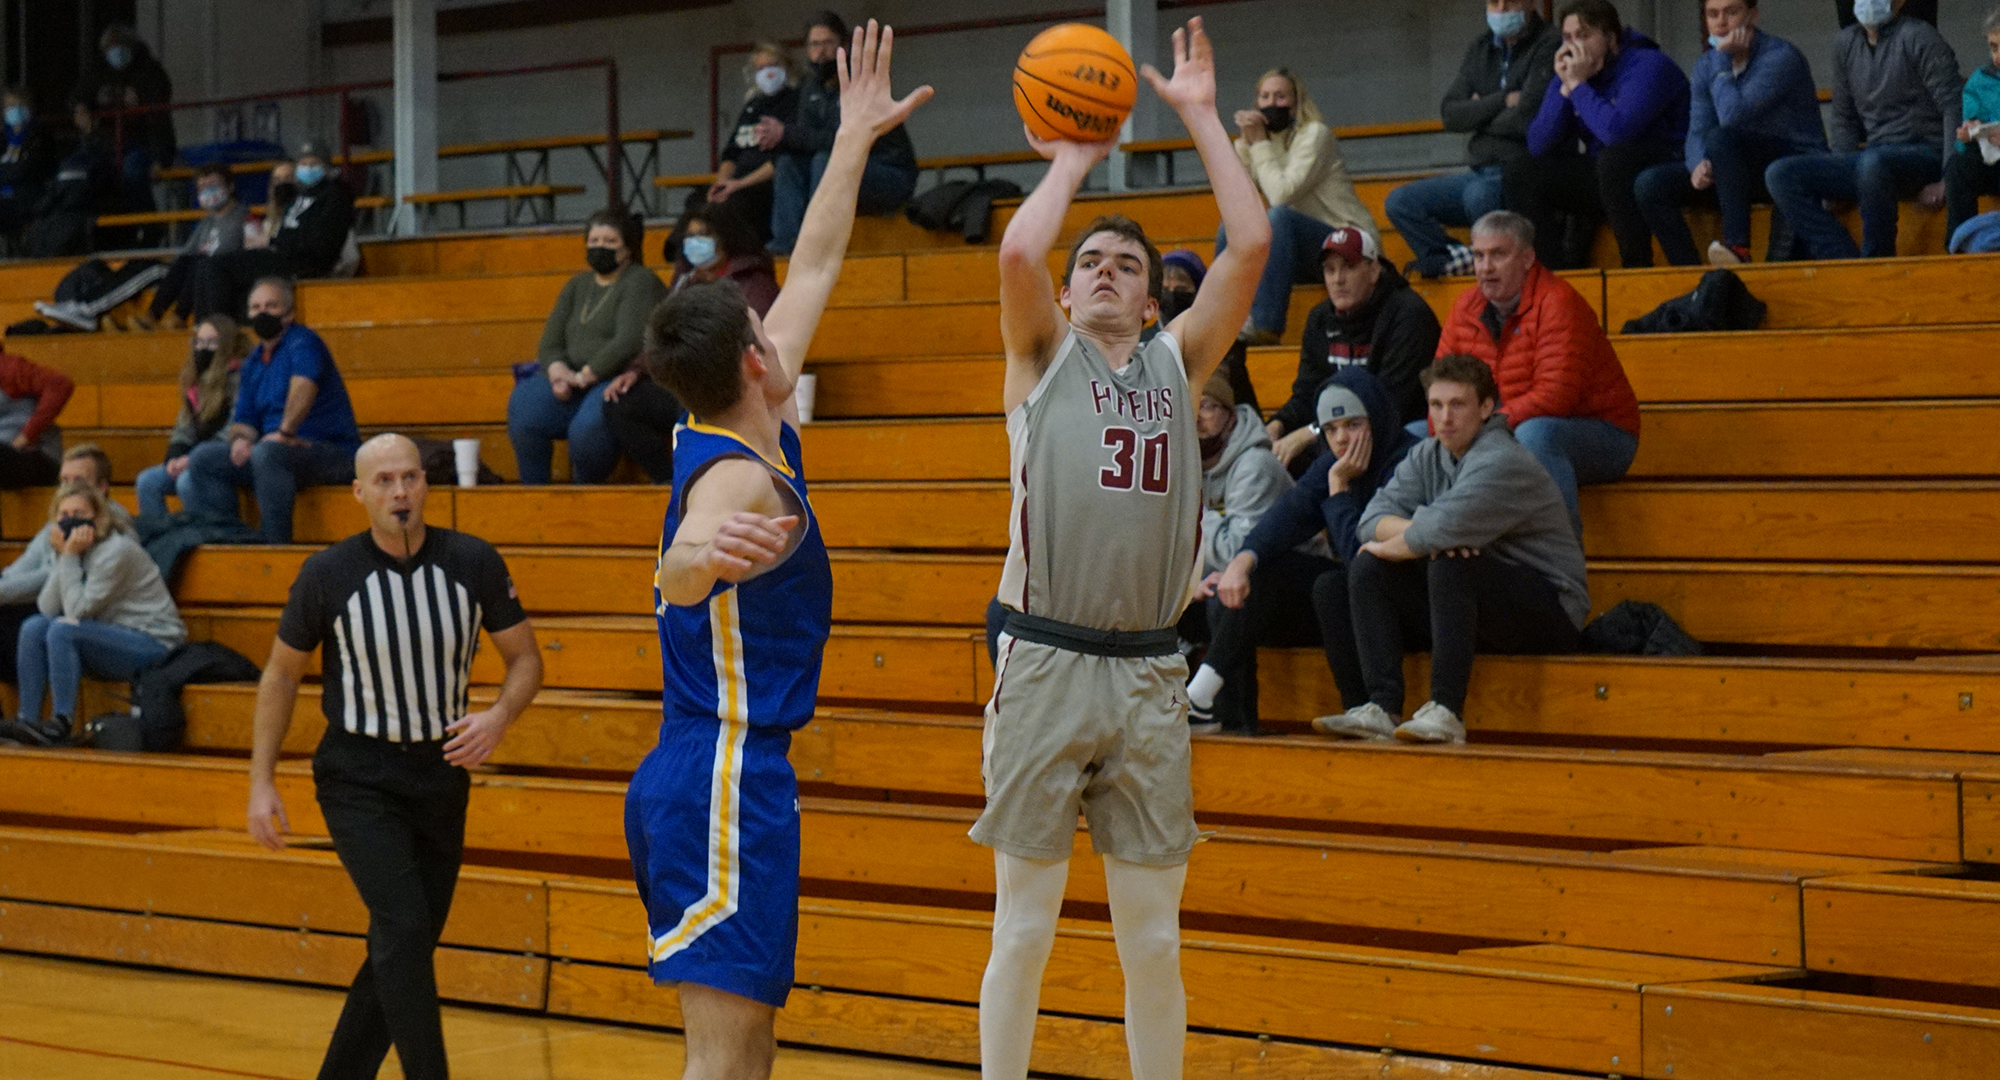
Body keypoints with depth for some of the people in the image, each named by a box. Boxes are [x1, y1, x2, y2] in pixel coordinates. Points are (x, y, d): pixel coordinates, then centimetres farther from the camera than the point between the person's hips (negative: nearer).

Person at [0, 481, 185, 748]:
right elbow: (47, 609, -3)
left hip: (154, 643, -8)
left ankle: (62, 723, -24)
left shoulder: (116, 551, -18)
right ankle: (26, 721, -10)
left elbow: (77, 610, -20)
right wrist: (61, 556, -11)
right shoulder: (75, 546, 8)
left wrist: (69, 556, -17)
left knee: (63, 630, -27)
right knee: (34, 627, -8)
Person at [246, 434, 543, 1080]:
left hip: (442, 770, 3)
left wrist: (498, 717, -16)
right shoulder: (327, 575, -11)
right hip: (358, 778, -3)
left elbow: (525, 657, 5)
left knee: (405, 948, 9)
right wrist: (261, 783, -1)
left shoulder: (473, 563, -7)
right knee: (403, 930, -19)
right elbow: (282, 672, 3)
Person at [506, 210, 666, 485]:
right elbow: (550, 343, 16)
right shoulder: (577, 286, 22)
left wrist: (585, 375, -15)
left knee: (587, 427, -37)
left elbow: (629, 341, -13)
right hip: (572, 383, 6)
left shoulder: (640, 282, 0)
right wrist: (557, 369, -7)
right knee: (523, 410, -24)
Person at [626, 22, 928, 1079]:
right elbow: (679, 572, -41)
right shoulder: (735, 476, -17)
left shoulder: (751, 437, 11)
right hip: (724, 782, -10)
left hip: (726, 776, 10)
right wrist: (702, 556, -65)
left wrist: (856, 139, 28)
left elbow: (812, 271, 23)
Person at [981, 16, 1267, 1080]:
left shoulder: (1176, 363, 13)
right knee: (1023, 929, 2)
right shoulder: (1042, 357, 7)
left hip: (1149, 677, 2)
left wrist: (1201, 116, 5)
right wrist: (1071, 160, 2)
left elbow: (1252, 245, 2)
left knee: (1152, 939, 7)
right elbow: (1018, 252, -13)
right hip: (1045, 668, -2)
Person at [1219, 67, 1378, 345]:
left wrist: (1259, 143, -14)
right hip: (1306, 258, 7)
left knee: (1278, 217, -32)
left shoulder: (1315, 134, -9)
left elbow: (1282, 194, -23)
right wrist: (1244, 142, -7)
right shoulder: (1269, 139, 12)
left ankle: (1266, 324, -34)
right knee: (1231, 226, -5)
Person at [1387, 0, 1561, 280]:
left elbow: (1525, 120, -18)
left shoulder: (1548, 47, -9)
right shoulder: (1480, 49, 15)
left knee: (1478, 194, -38)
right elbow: (1450, 114, 5)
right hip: (1481, 171, 8)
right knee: (1399, 202, -7)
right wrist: (1503, 101, -9)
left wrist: (1480, 112, 0)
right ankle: (1459, 260, -20)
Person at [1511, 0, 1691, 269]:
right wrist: (1565, 88, -9)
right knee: (1520, 175, -7)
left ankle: (1637, 266, -28)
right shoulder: (1570, 70, 6)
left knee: (1612, 159, -38)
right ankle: (1559, 269, -10)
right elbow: (1537, 146, 1)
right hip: (1602, 177, 7)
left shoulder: (1648, 66, -15)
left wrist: (1578, 85, -19)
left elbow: (1615, 131, -31)